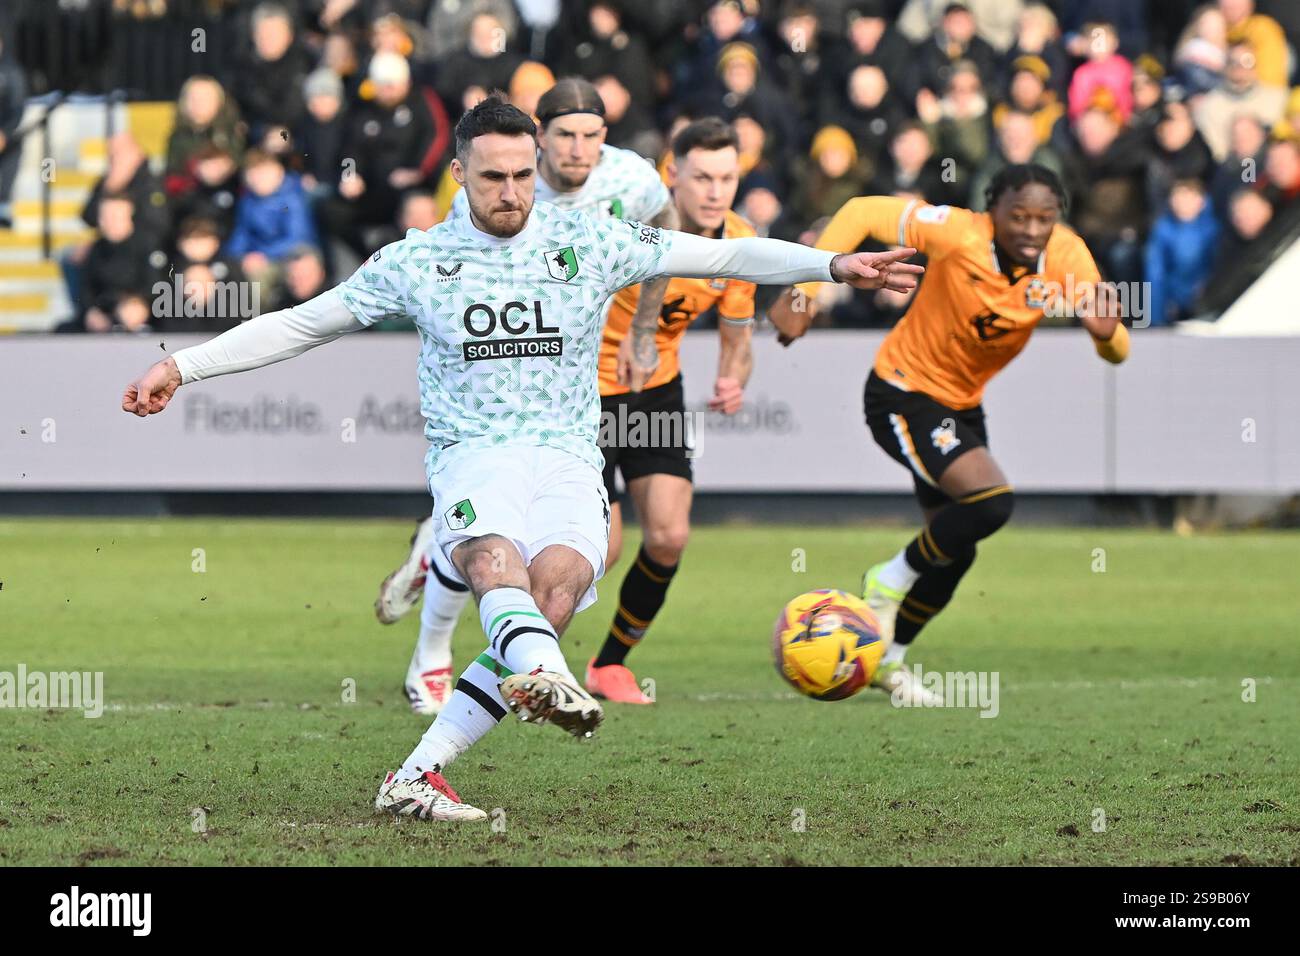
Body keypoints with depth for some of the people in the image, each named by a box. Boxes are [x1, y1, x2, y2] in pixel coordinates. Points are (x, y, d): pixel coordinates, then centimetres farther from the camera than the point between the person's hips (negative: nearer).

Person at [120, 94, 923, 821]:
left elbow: (722, 255, 9)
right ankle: (545, 675, -68)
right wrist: (182, 367, 8)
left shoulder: (590, 243, 7)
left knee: (555, 592, -29)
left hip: (569, 461, 1)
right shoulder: (416, 262, 7)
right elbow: (300, 325, 13)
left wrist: (835, 265, -1)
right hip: (473, 458, -1)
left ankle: (419, 776, -28)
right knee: (494, 559, -36)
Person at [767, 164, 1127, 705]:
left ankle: (886, 659, 35)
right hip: (903, 393, -7)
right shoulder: (959, 235, -26)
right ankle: (890, 582, -2)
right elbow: (862, 213, -19)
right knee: (991, 500, -25)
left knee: (954, 554, 13)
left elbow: (1116, 352, -12)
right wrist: (803, 292, -23)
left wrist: (1105, 331, -37)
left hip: (961, 406, 7)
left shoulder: (1065, 258, -13)